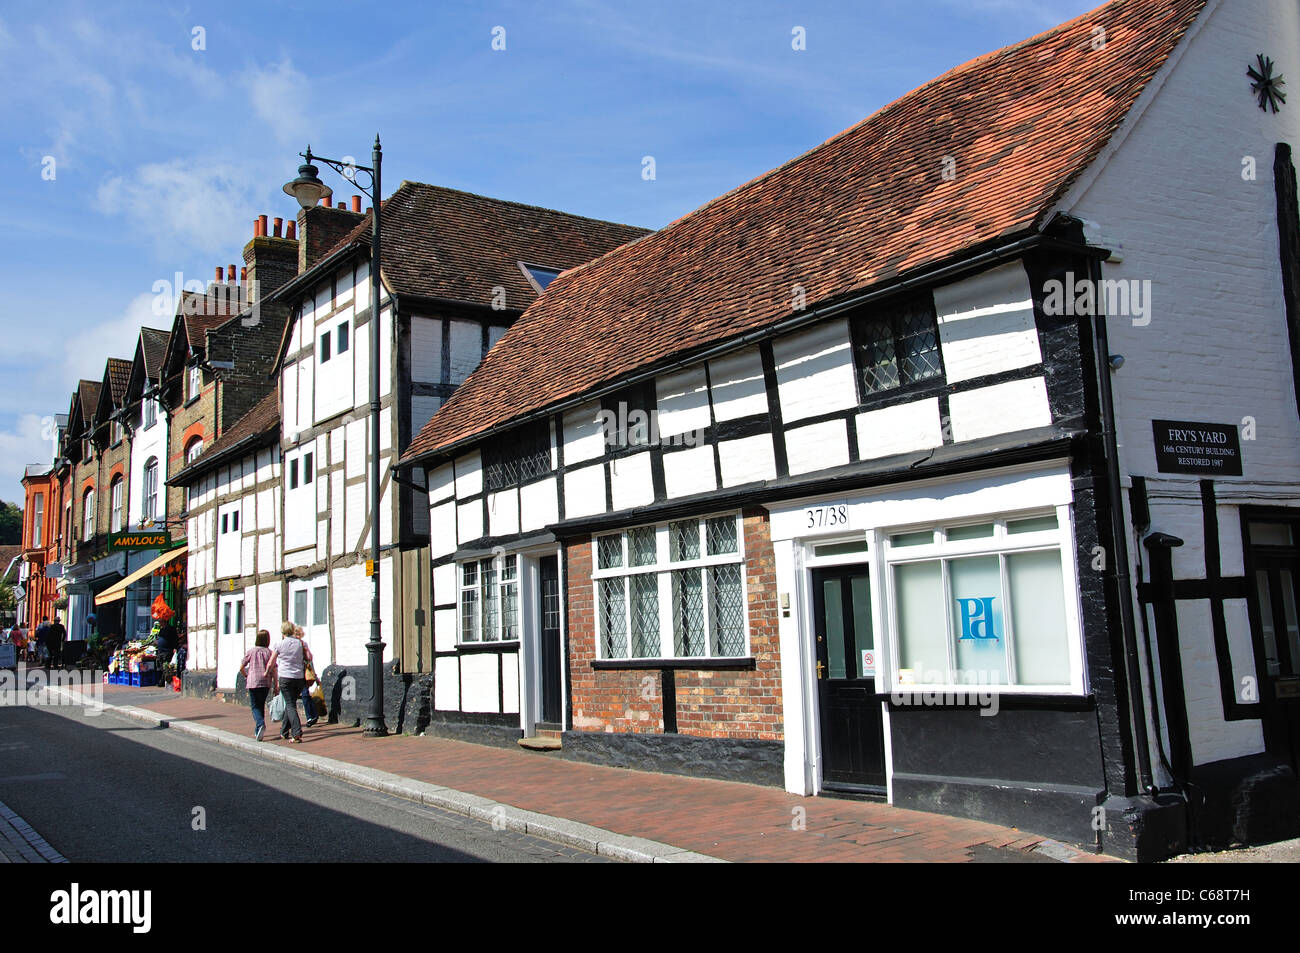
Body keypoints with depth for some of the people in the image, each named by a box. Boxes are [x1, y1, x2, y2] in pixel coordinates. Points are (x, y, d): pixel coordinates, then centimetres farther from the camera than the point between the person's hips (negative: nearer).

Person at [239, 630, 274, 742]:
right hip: (266, 683, 2)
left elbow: (241, 668, -1)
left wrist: (246, 676, 19)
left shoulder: (251, 651, -1)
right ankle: (258, 731, 21)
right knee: (261, 705, 16)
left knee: (255, 706, 3)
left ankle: (260, 724, -23)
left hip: (253, 682, -2)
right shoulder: (269, 652, 0)